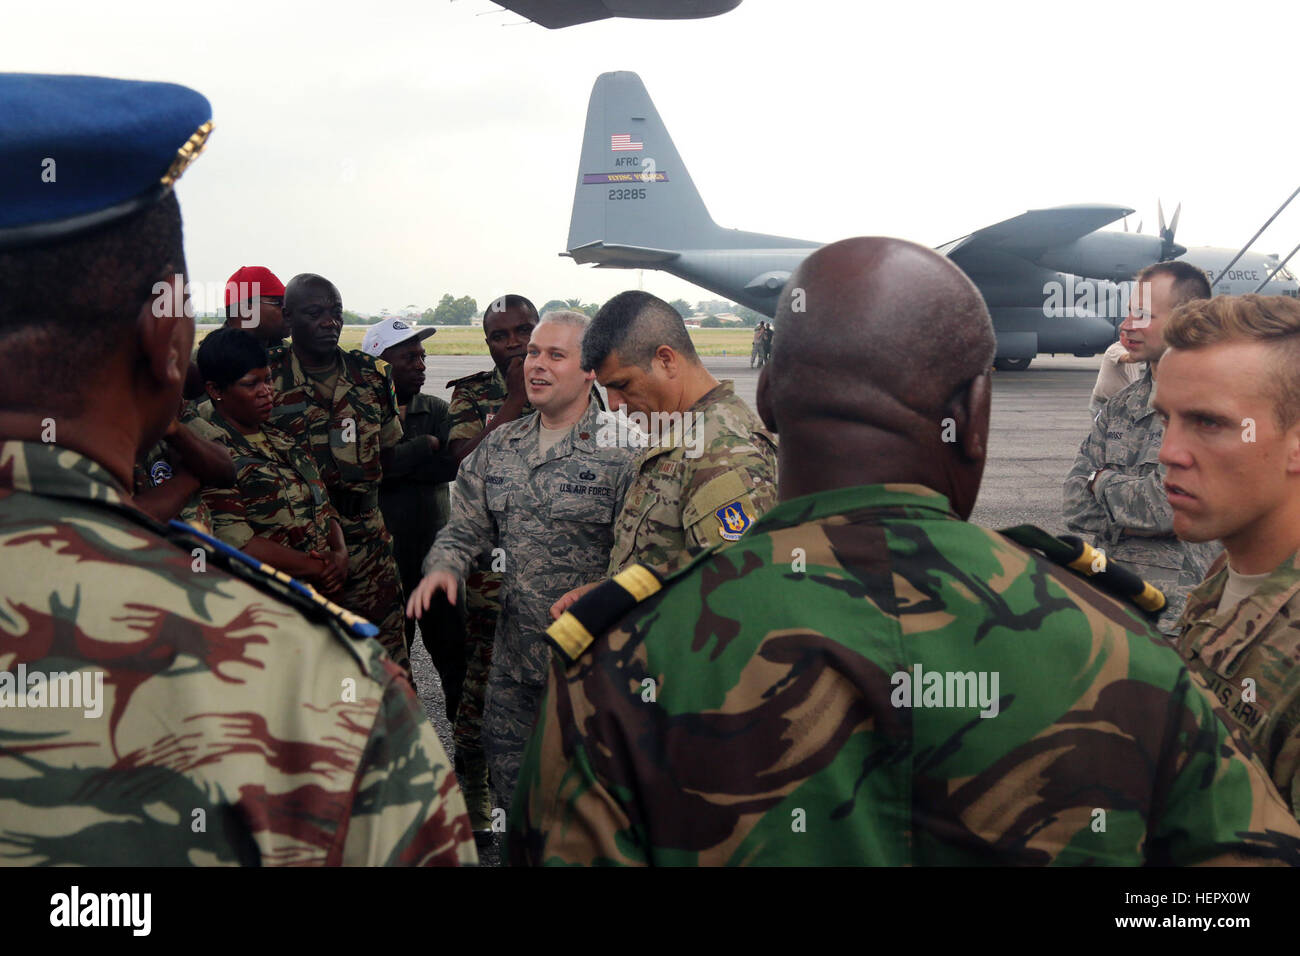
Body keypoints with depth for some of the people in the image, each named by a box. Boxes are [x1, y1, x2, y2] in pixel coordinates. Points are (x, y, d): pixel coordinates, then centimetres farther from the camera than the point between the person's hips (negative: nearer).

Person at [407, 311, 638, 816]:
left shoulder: (620, 452, -11)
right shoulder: (499, 446, 8)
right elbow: (466, 526, 12)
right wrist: (443, 567, -8)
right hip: (513, 648, 6)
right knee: (503, 756, 19)